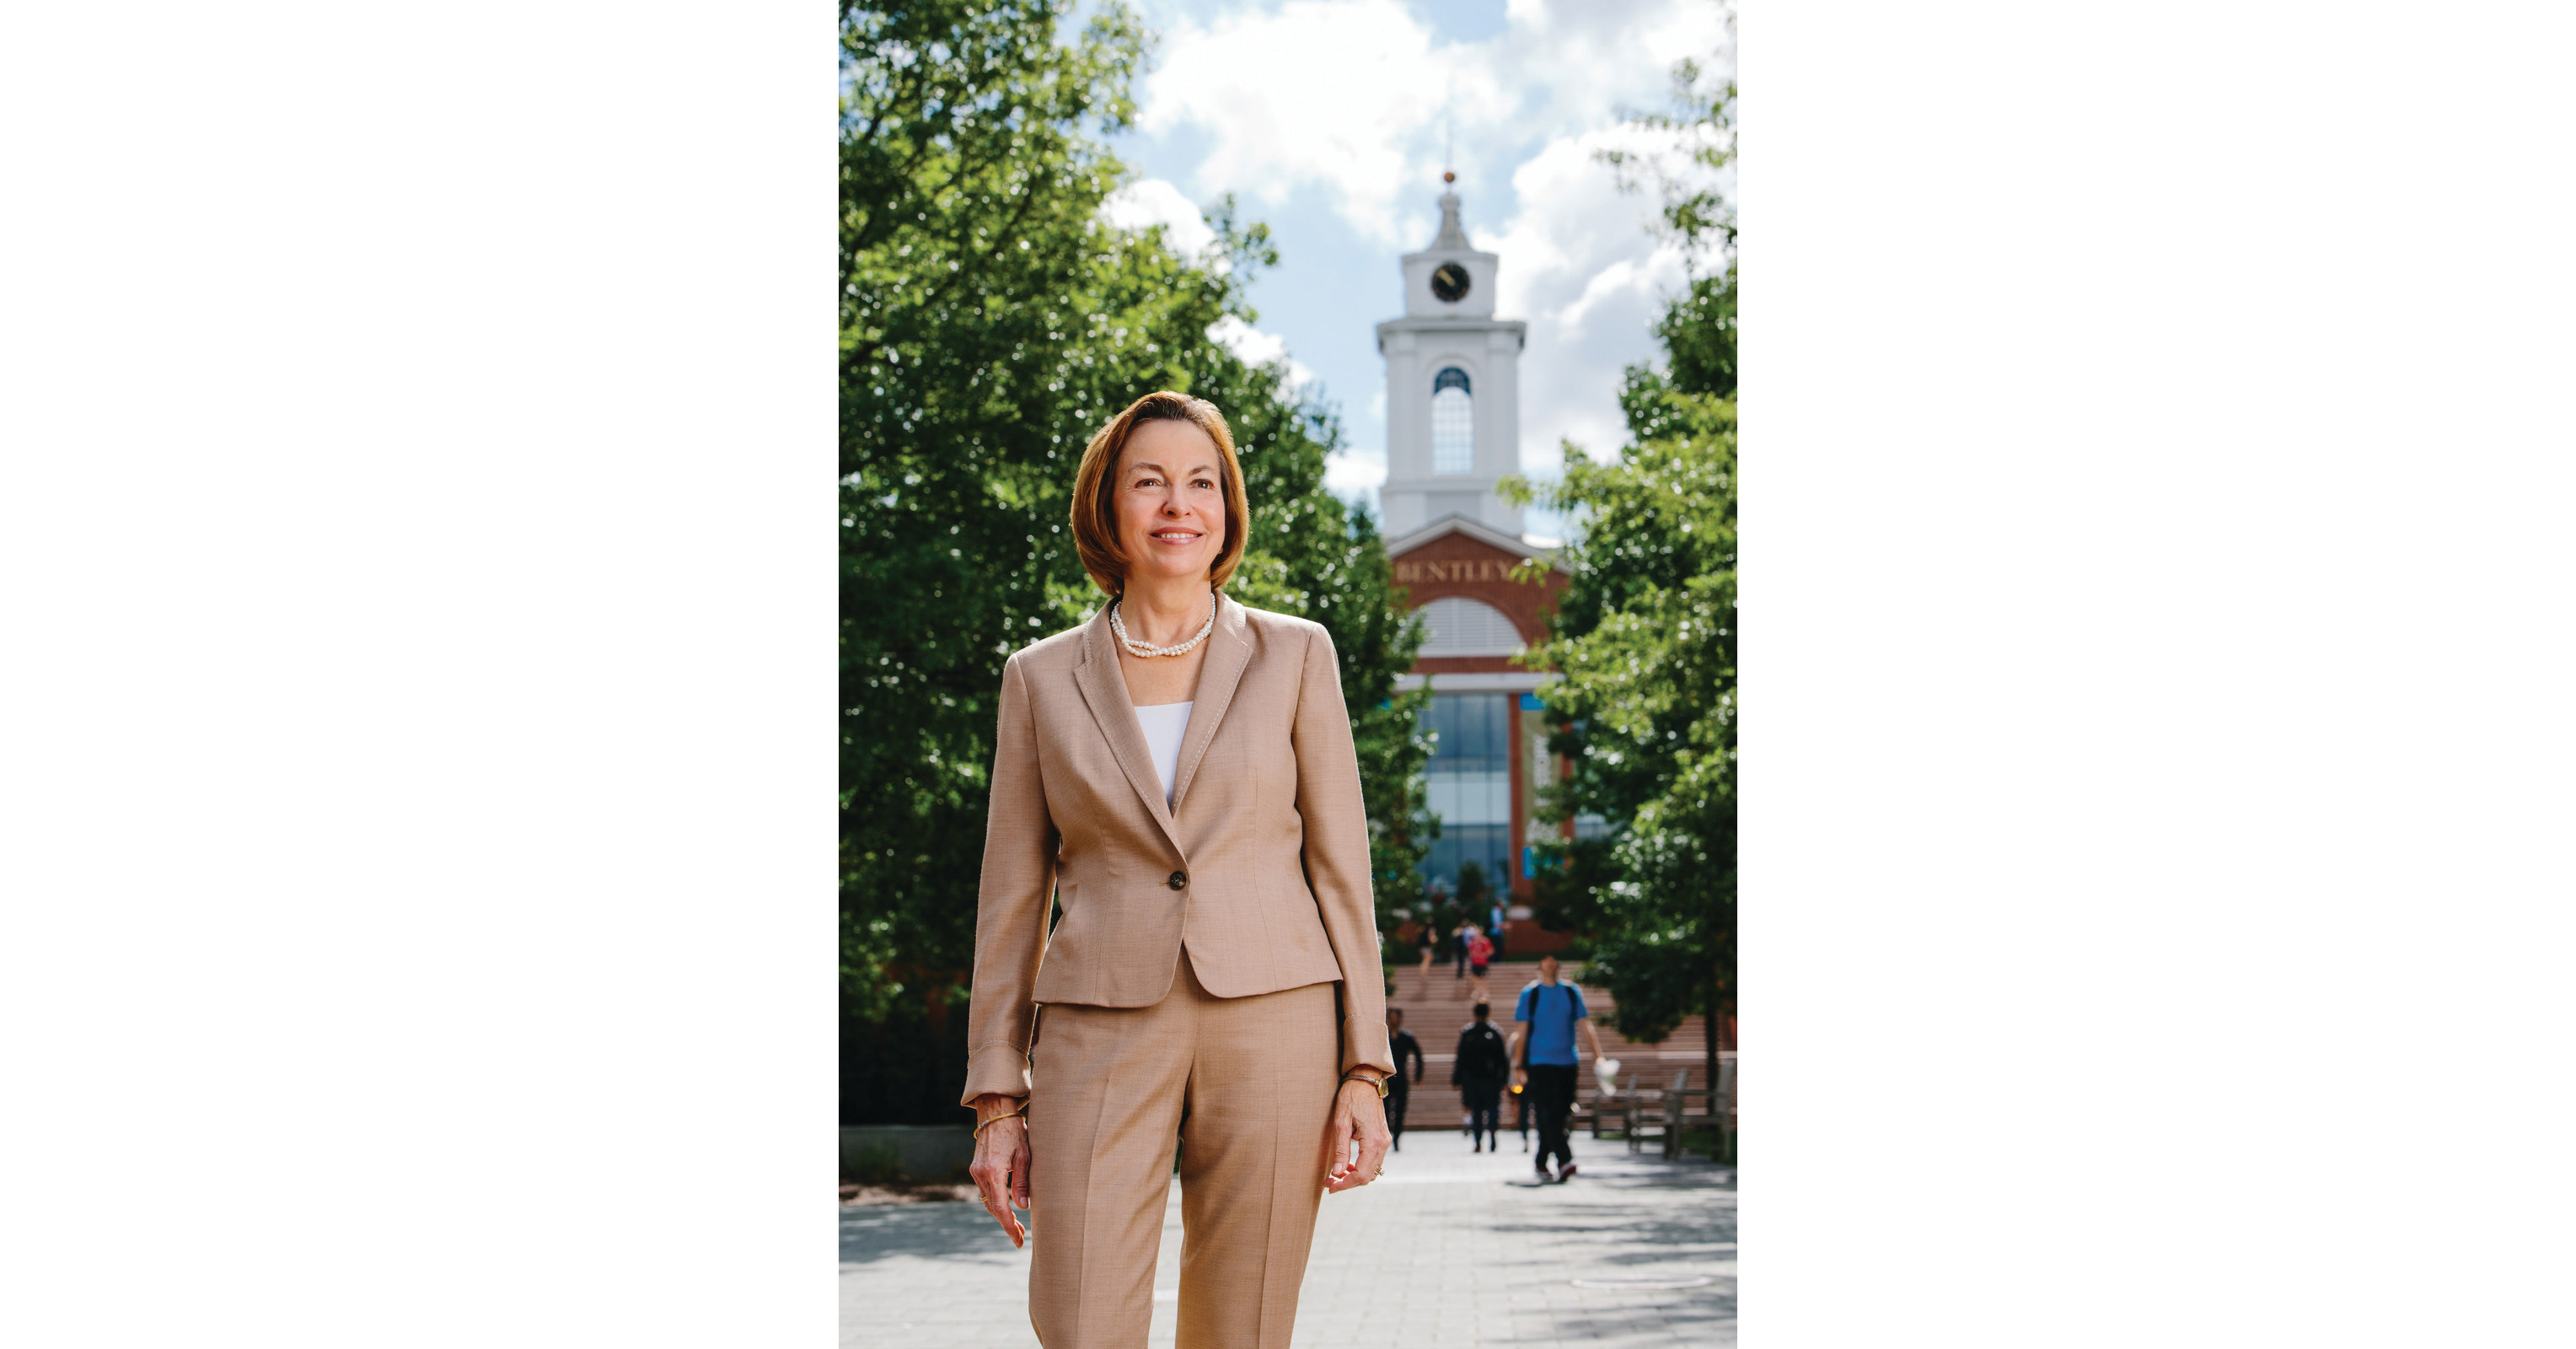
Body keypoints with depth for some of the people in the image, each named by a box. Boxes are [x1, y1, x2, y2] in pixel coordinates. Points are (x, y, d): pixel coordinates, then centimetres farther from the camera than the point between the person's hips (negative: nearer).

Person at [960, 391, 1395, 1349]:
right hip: (1102, 1032, 0)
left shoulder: (1294, 656, 7)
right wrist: (997, 1098, 4)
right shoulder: (1042, 677, 9)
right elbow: (1013, 899, 9)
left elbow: (1342, 867, 6)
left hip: (1273, 1026, 0)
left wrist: (1364, 1072, -1)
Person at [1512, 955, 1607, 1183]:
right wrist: (1519, 1067, -2)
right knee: (1549, 1114, -16)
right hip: (1539, 1064, -3)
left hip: (1567, 1063, 3)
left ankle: (1540, 1162, 21)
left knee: (1556, 1115, 6)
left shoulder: (1572, 992, 9)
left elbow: (1586, 1026, 8)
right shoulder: (1530, 994, 1)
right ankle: (1565, 1162, -23)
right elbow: (1522, 1033, 3)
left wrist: (1597, 1055, -4)